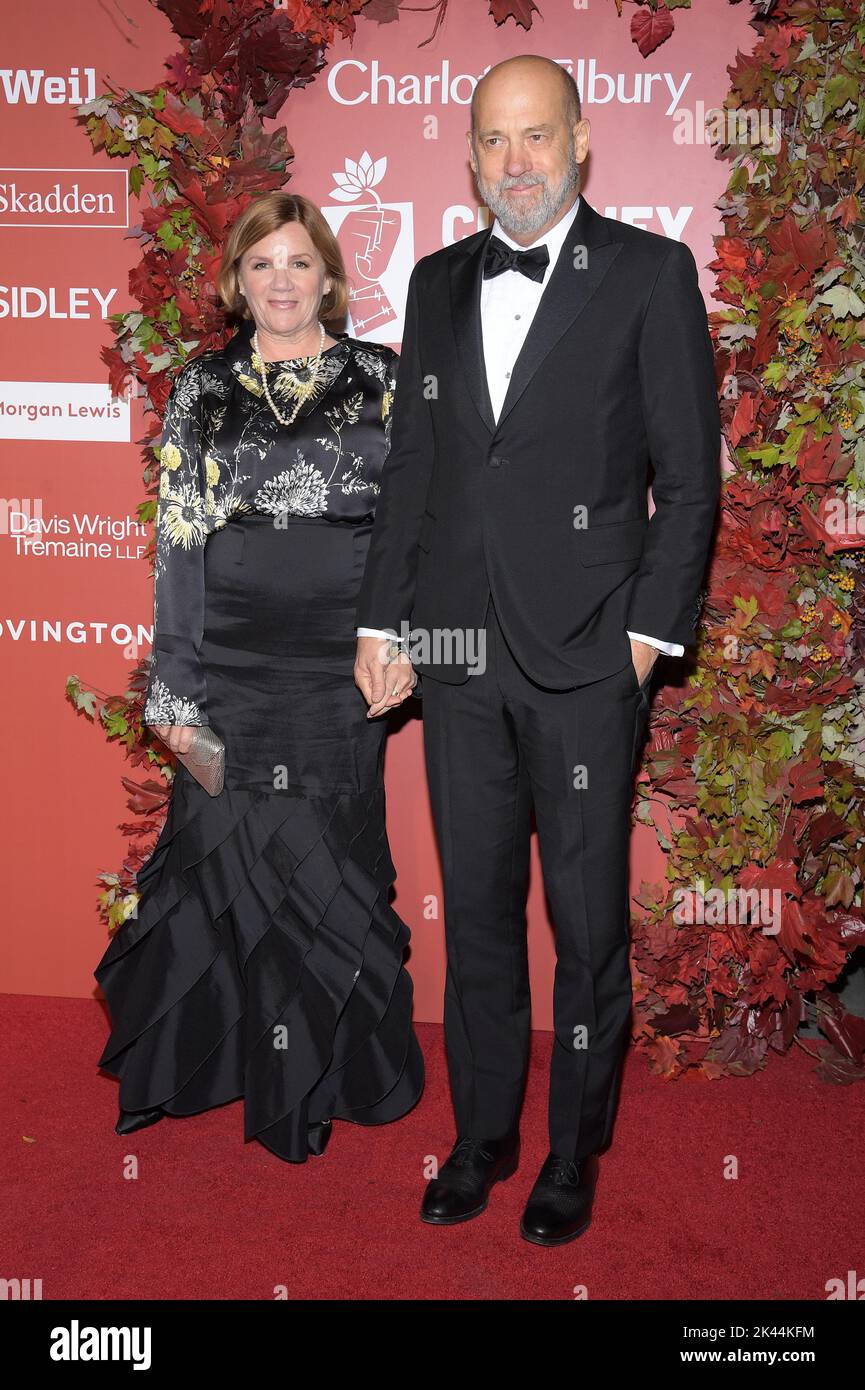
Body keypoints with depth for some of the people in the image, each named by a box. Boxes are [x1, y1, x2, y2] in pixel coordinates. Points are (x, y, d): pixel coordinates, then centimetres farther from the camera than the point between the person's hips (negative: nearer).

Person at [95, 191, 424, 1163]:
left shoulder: (380, 379, 6)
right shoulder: (201, 388, 8)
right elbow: (176, 538, 4)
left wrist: (399, 639, -5)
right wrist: (173, 686, -1)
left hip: (339, 659, 0)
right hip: (230, 657, 1)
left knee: (330, 857, 7)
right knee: (230, 855, 6)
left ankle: (324, 1072, 27)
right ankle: (220, 1059, 27)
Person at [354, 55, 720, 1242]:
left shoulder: (650, 274, 0)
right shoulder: (438, 283, 13)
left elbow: (689, 475, -2)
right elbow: (410, 464, 14)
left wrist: (651, 629, -9)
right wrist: (380, 619, 10)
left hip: (586, 654, -4)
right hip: (460, 651, 4)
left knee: (587, 919, 7)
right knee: (475, 909, 13)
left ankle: (576, 1152, 27)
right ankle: (483, 1134, 31)